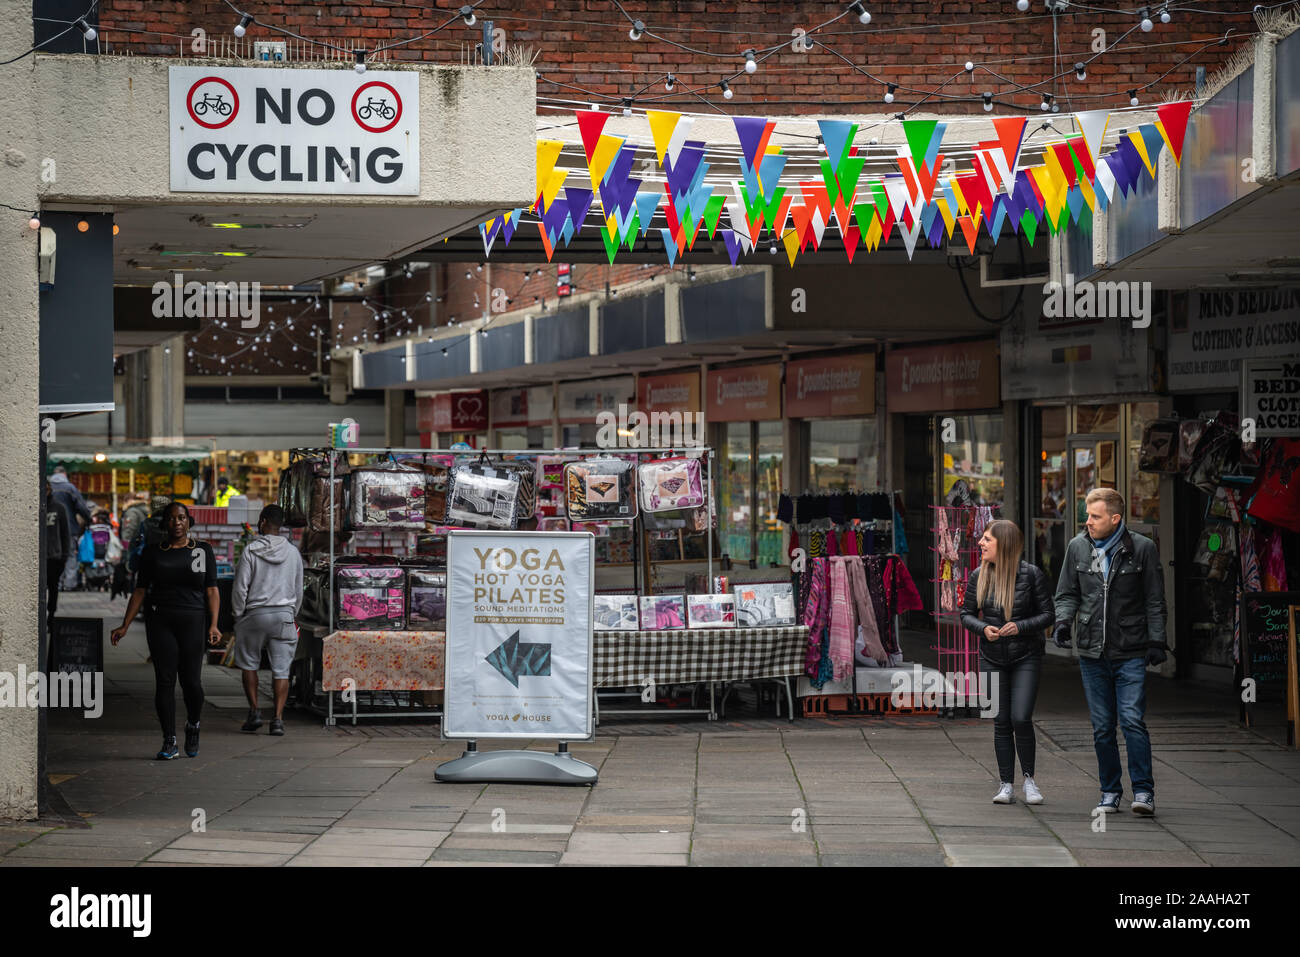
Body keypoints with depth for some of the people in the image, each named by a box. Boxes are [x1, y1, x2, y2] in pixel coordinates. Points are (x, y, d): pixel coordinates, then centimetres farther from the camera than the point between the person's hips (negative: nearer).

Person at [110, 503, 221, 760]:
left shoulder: (203, 550, 8)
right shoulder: (152, 553, 10)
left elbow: (212, 591, 5)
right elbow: (140, 591, 11)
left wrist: (213, 625, -7)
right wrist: (125, 625, 4)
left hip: (192, 622, -1)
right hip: (160, 622, 1)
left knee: (191, 682, -6)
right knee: (165, 681, -4)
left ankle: (193, 725, 23)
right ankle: (169, 742, 1)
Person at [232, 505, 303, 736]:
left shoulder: (251, 550, -6)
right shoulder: (293, 553, 5)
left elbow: (240, 588, -7)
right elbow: (298, 591, 11)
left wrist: (238, 615, 4)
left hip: (255, 613, -2)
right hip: (284, 614, 2)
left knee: (249, 664, 15)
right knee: (281, 670, 1)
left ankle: (254, 711, 9)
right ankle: (278, 719, -5)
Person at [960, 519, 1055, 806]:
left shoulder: (1031, 574, -9)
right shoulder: (979, 576, 1)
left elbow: (1048, 614, -4)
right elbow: (966, 613, 9)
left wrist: (1020, 627, -19)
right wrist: (983, 628, -12)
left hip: (1026, 656, -3)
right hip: (992, 658, 3)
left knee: (1020, 718, -12)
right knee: (1001, 721, 3)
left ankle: (1029, 778, 7)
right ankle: (1006, 784, 11)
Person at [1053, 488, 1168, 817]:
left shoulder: (1142, 548, -2)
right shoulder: (1078, 547, 6)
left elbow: (1154, 601, 3)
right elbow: (1067, 594, 13)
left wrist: (1156, 641, -3)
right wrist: (1063, 621, -5)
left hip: (1130, 652, -3)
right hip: (1092, 653, 3)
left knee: (1132, 719, -12)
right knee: (1102, 727, 7)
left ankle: (1143, 791, -7)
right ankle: (1110, 792, 17)